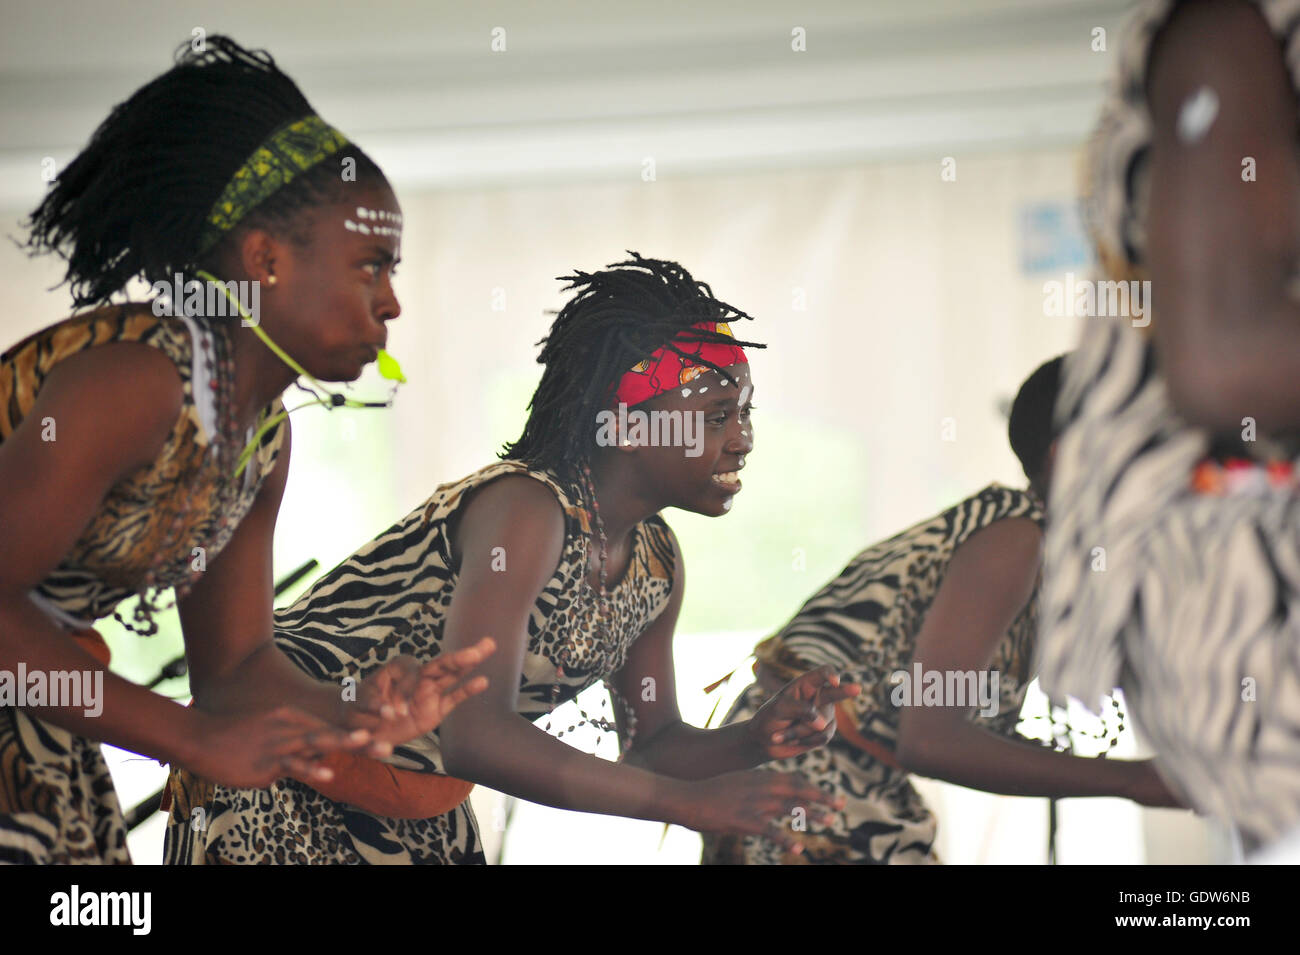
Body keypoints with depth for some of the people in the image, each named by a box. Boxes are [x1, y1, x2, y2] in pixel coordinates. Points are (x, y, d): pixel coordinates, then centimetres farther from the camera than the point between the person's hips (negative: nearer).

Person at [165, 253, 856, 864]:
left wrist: (758, 739, -14)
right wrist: (691, 803, -37)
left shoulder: (657, 565, -2)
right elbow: (476, 736, -37)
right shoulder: (526, 506, -28)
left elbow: (651, 745, 7)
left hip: (418, 808, 8)